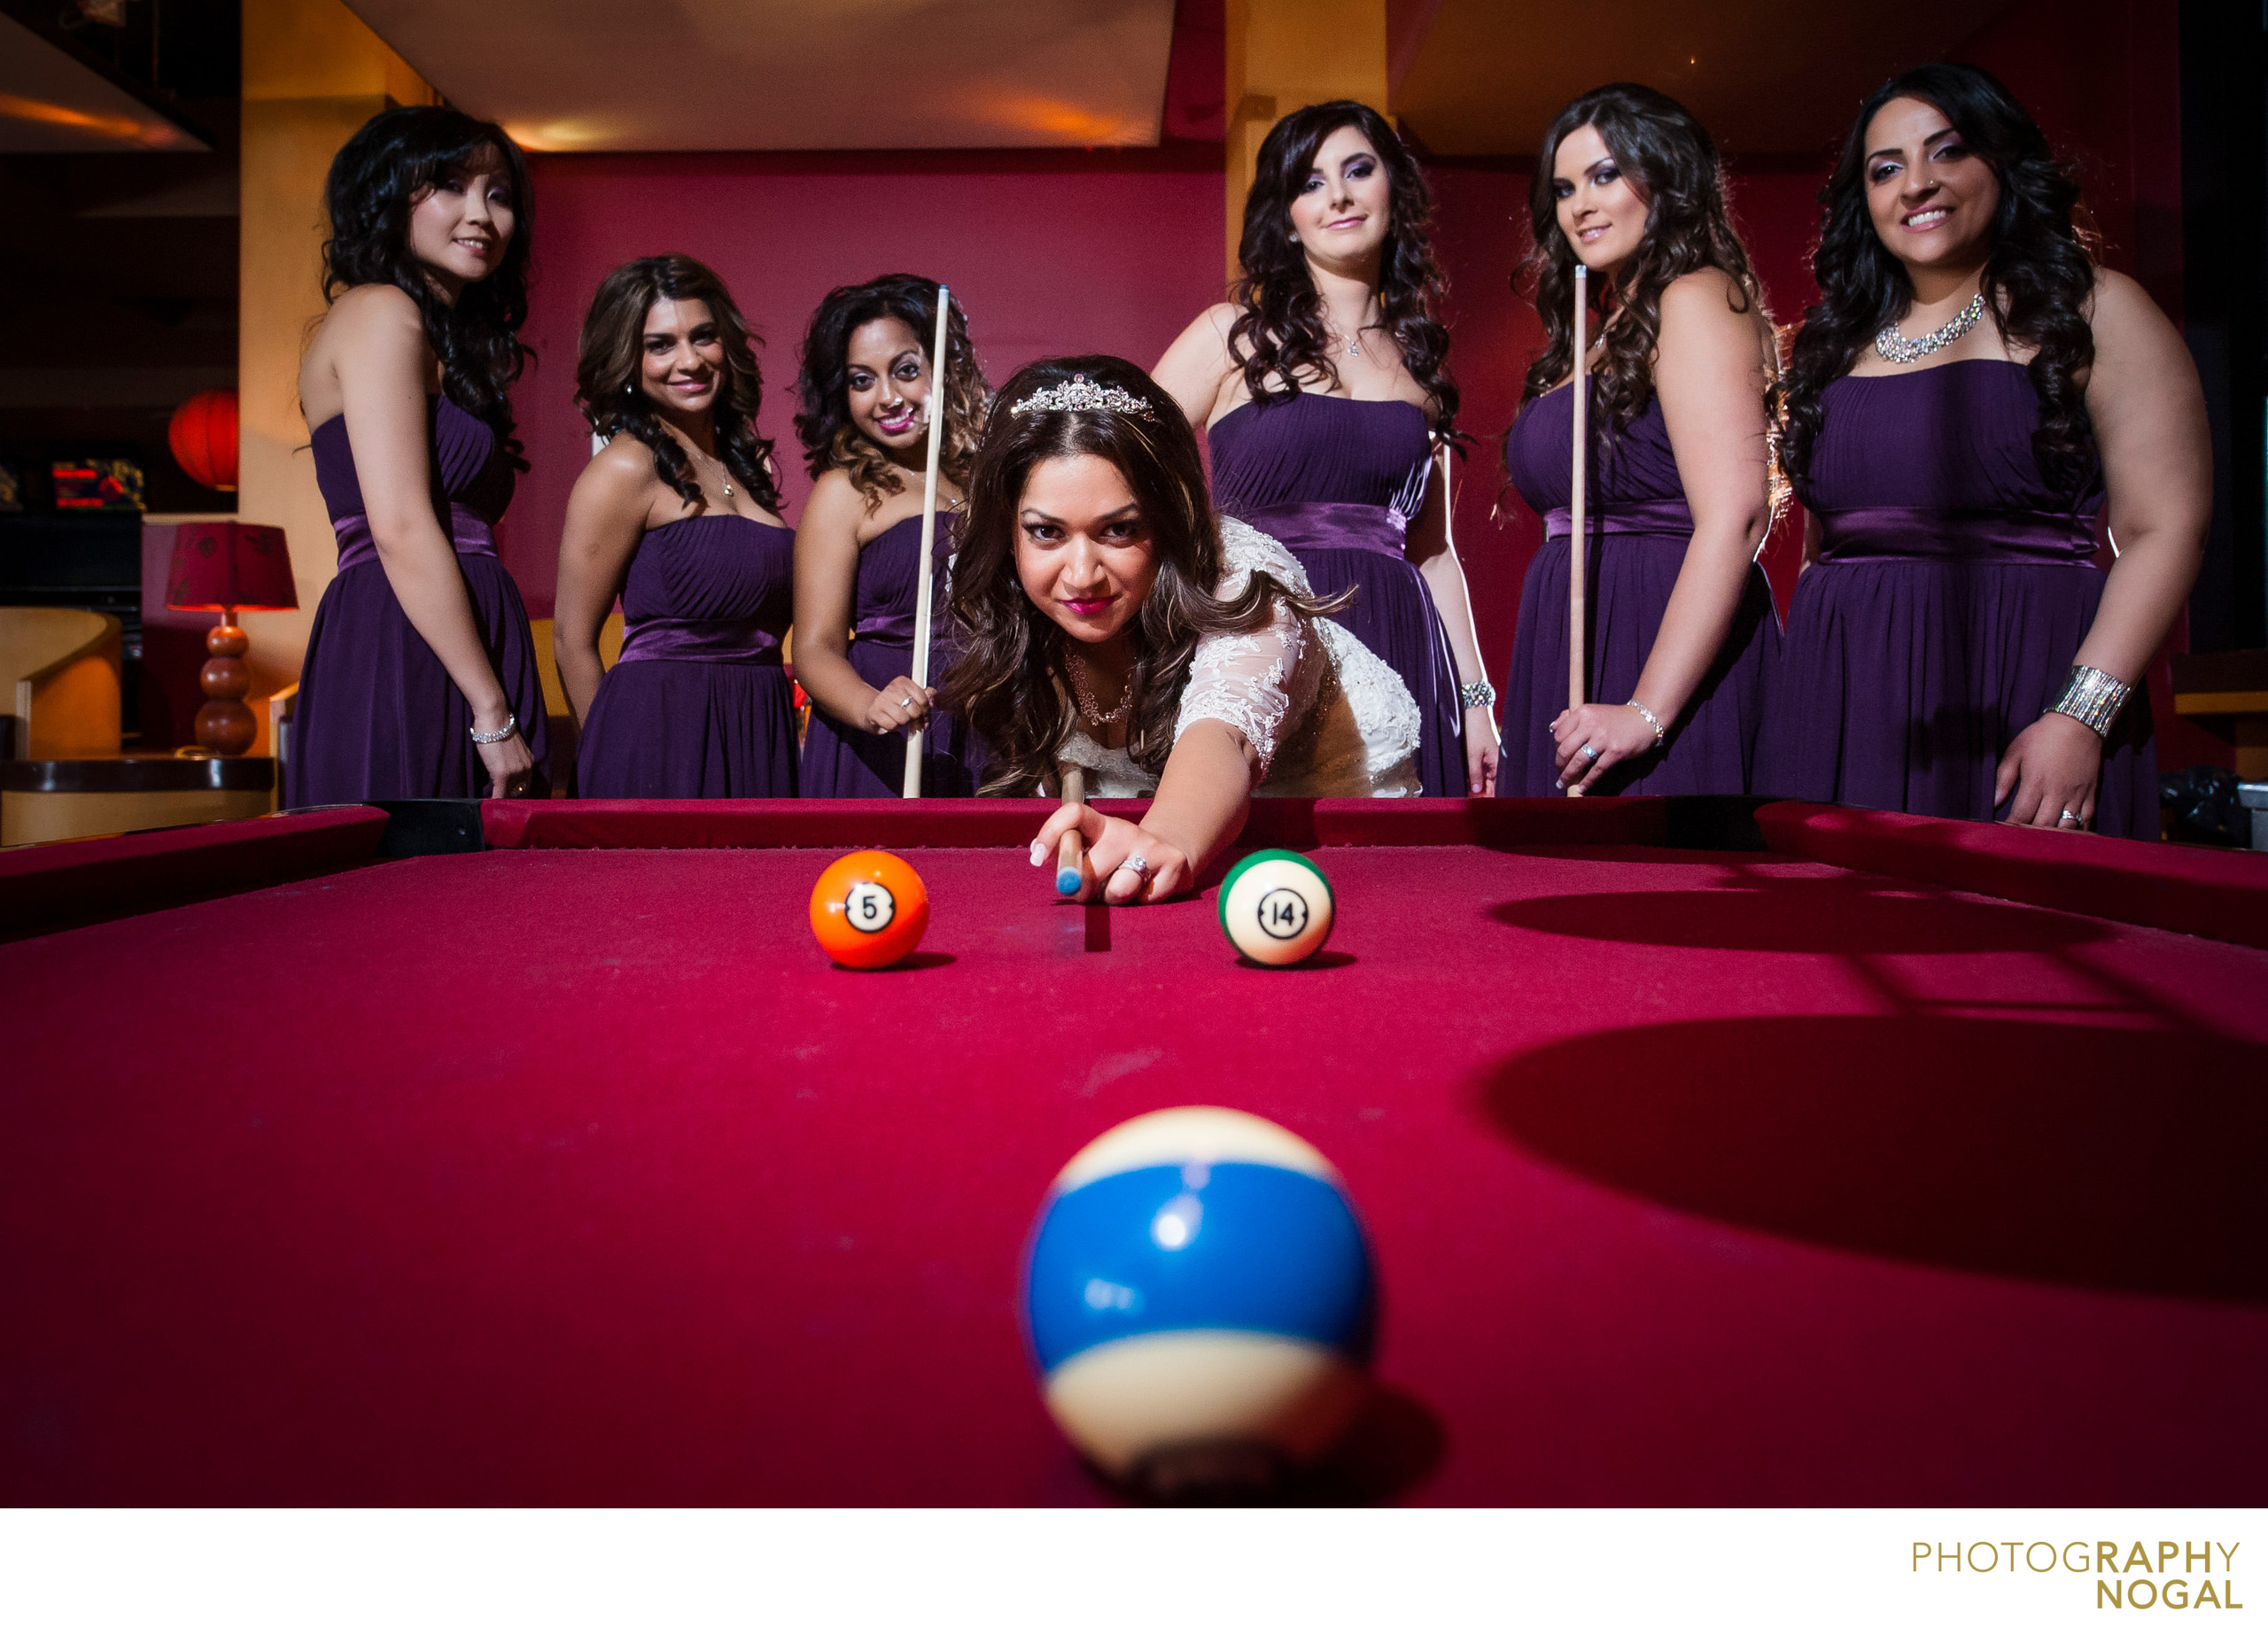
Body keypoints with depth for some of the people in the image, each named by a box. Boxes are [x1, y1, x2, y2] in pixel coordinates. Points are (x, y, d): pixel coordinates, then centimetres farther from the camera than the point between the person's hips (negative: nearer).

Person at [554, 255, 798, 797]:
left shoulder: (744, 462, 13)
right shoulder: (627, 468, -7)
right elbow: (572, 640, -6)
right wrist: (613, 762, 0)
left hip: (760, 734, 6)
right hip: (661, 737, -6)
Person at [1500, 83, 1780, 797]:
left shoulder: (1696, 298, -7)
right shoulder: (1616, 325, 19)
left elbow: (1735, 516, -19)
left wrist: (1648, 710, -24)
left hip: (1660, 648, -9)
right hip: (1581, 655, 9)